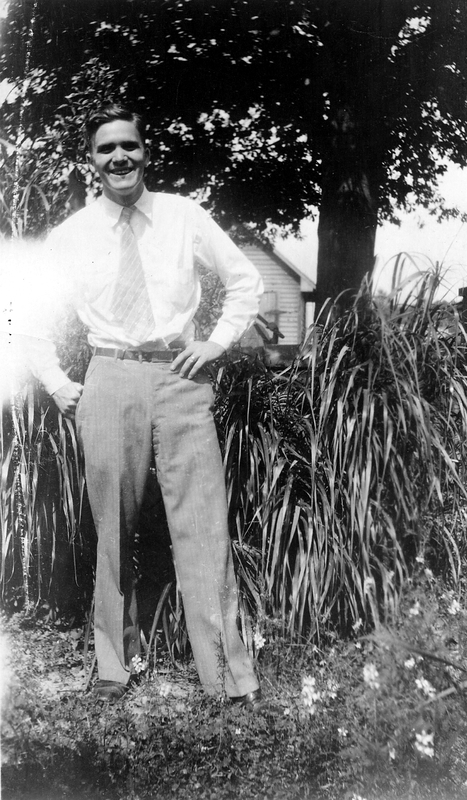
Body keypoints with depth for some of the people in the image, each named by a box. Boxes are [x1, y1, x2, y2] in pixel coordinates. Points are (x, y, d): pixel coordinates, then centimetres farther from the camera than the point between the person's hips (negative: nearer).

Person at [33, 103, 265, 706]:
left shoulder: (184, 216, 5)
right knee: (113, 527, 7)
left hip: (181, 375, 0)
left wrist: (217, 343, 3)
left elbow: (246, 282, 14)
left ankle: (229, 673, 6)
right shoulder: (70, 236, 6)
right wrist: (56, 383, 7)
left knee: (202, 523, -2)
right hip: (109, 380, 1)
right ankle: (115, 662, 23)